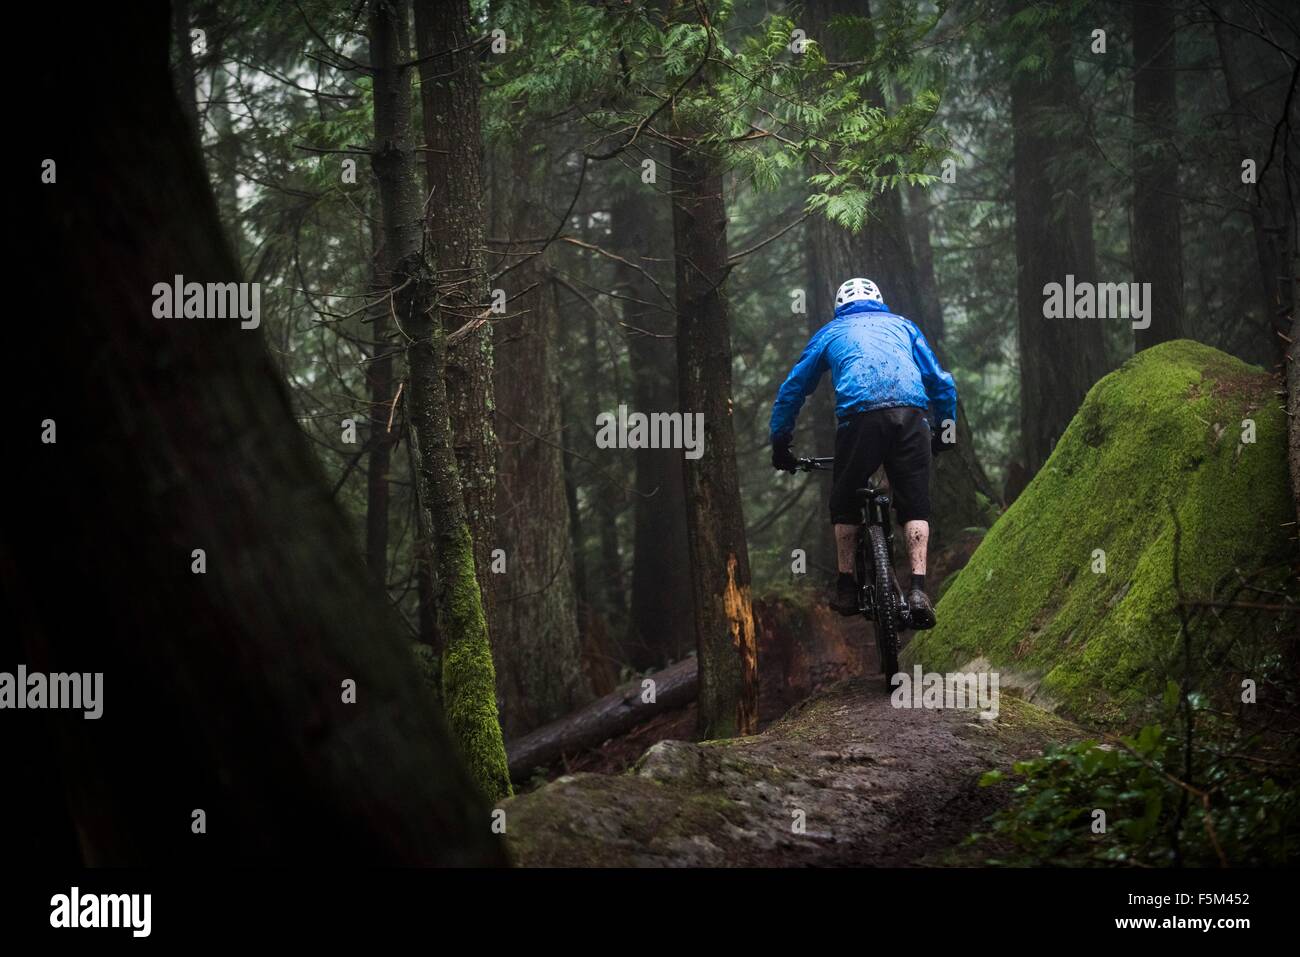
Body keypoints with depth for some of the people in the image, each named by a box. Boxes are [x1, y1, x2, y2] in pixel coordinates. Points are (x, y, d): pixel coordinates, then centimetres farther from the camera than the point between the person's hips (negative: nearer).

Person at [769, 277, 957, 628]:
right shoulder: (902, 326, 31)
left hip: (860, 414, -1)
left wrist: (780, 444, 36)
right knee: (914, 505, 9)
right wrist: (946, 431, 39)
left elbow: (792, 390, 29)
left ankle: (846, 588, 14)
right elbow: (942, 383, 28)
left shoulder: (830, 333, 29)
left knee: (845, 502, 17)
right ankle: (918, 589, -7)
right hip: (911, 414, 1)